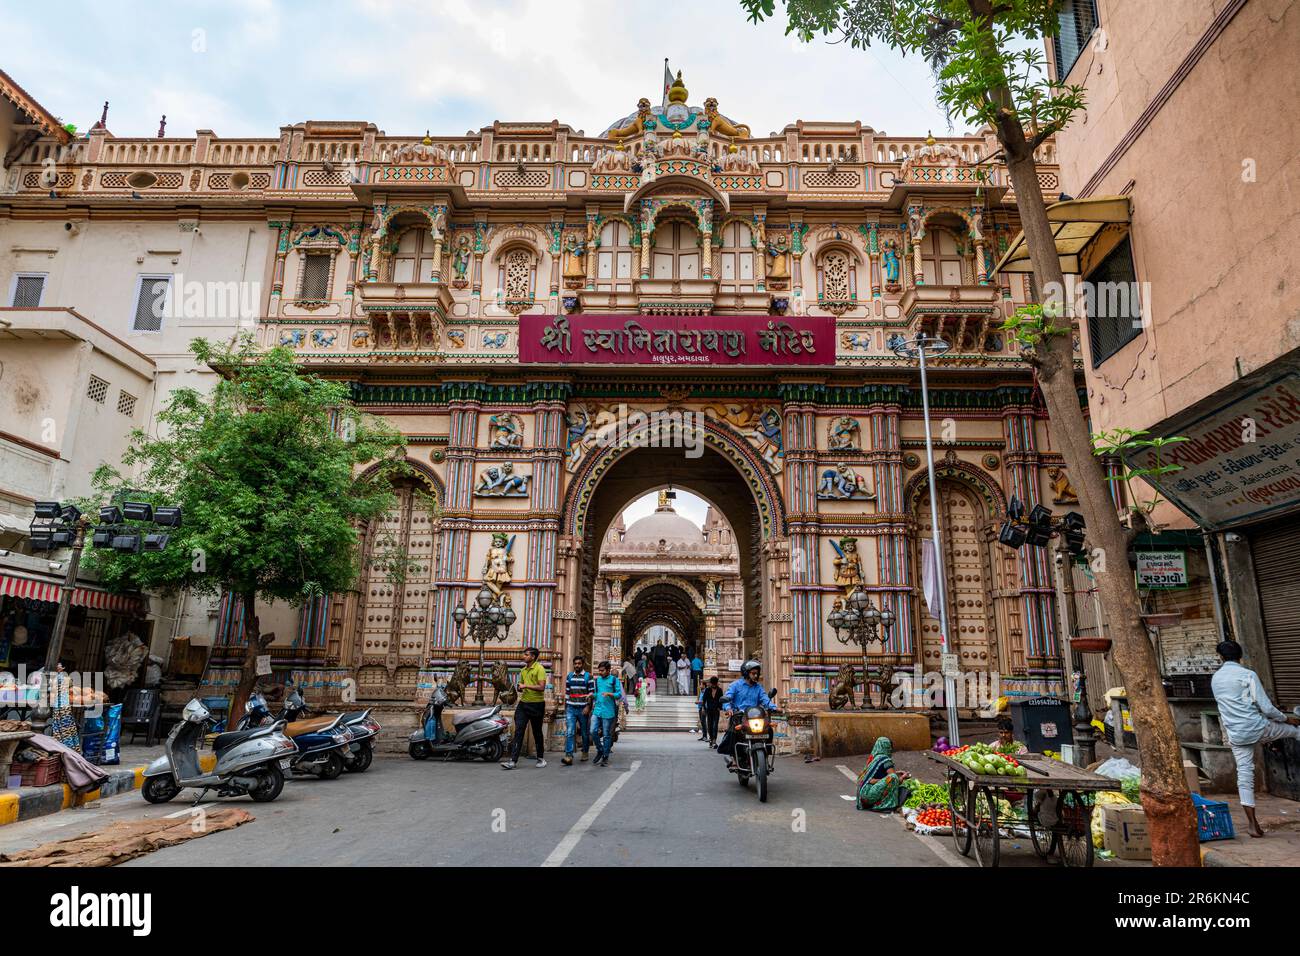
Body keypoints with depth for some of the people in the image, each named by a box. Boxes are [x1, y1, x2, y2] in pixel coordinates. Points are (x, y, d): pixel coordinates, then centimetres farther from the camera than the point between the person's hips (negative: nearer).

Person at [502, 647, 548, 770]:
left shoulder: (539, 669, -10)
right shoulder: (523, 671, 13)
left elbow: (541, 687, -20)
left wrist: (526, 686, -18)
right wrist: (520, 688, 1)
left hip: (536, 704, -6)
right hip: (523, 704, 6)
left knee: (537, 732, 8)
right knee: (518, 731, -4)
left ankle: (541, 758, 24)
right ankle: (512, 761, -7)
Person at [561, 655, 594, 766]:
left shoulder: (588, 676, -1)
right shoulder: (569, 676, 11)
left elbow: (592, 693, -5)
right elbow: (567, 692, 16)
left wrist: (588, 706, -14)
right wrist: (565, 707, 14)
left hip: (583, 709, -2)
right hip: (571, 709, 2)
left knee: (585, 733, 10)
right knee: (569, 732, -11)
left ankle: (585, 753, 28)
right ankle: (568, 756, -16)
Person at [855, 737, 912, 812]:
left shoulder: (875, 757, 15)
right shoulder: (886, 760, -9)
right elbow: (896, 780, -10)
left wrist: (896, 772, 30)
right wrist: (903, 777, 10)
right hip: (869, 794, -9)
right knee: (893, 778, -17)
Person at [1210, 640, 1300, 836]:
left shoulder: (1215, 678, 9)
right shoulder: (1248, 675, -10)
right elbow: (1266, 707, -11)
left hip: (1235, 735, 4)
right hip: (1256, 728, -4)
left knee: (1244, 774, 6)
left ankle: (1252, 823, 5)